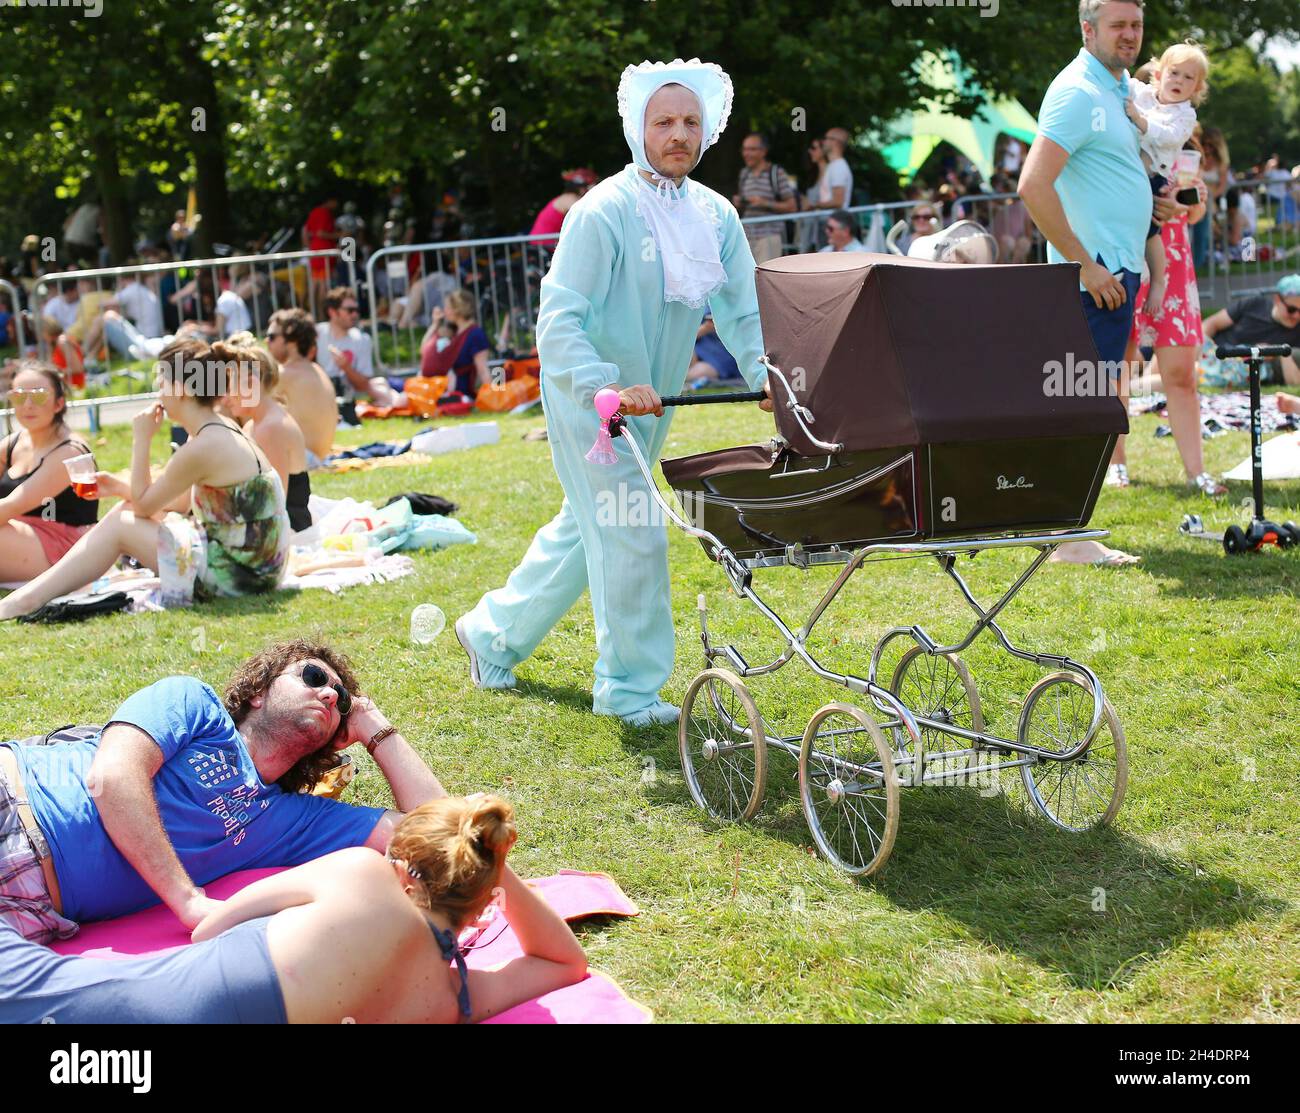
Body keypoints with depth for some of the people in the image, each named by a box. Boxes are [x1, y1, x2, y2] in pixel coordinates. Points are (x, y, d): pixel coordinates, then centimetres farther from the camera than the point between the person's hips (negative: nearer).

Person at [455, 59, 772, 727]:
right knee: (631, 537, -9)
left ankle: (493, 632, 37)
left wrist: (766, 377, -16)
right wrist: (608, 390, -38)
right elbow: (559, 321, -24)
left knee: (584, 528, 18)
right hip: (587, 399, -7)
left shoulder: (716, 216, 1)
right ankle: (628, 688, 7)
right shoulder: (603, 213, -19)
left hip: (650, 405, 7)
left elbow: (742, 312, 2)